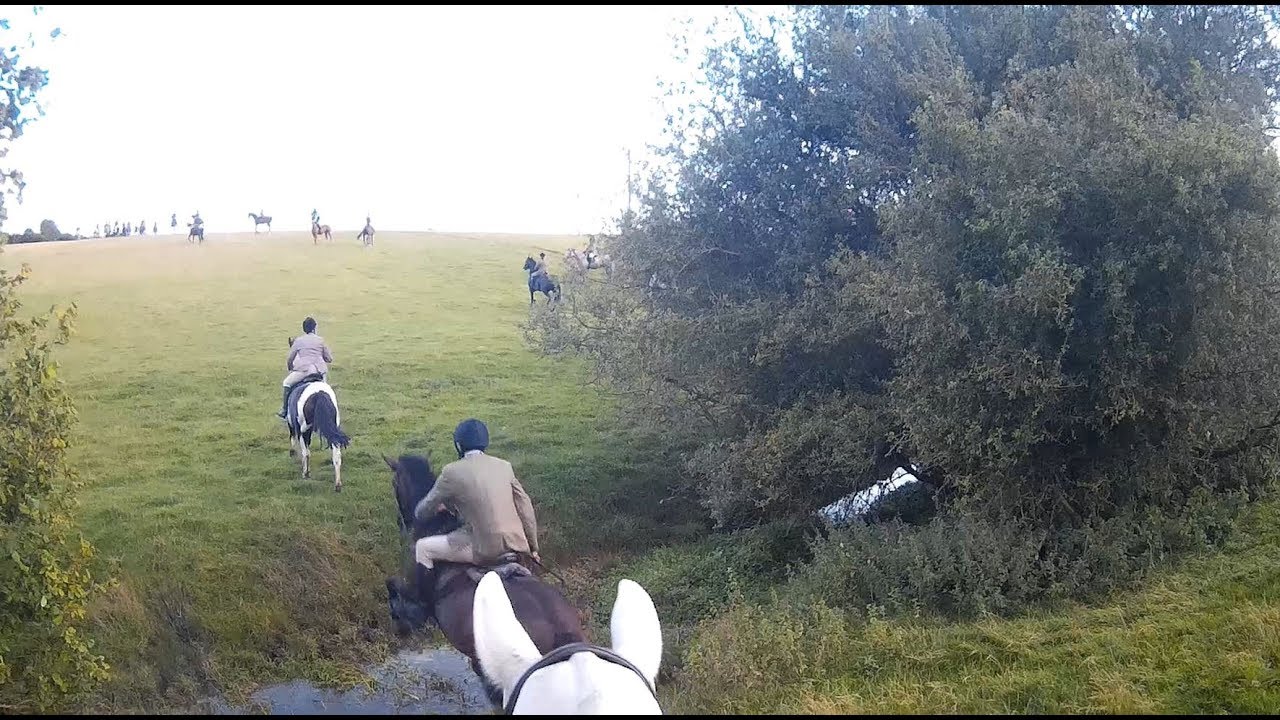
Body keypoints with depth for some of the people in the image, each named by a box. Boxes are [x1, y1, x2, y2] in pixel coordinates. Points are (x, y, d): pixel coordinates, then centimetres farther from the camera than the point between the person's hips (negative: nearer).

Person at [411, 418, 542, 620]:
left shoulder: (452, 472, -6)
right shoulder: (504, 466, 7)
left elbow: (423, 511, 5)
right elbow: (526, 507, 10)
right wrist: (533, 548, 20)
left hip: (484, 549, -5)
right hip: (514, 543, 5)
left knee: (422, 548, 10)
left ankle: (428, 610, 15)